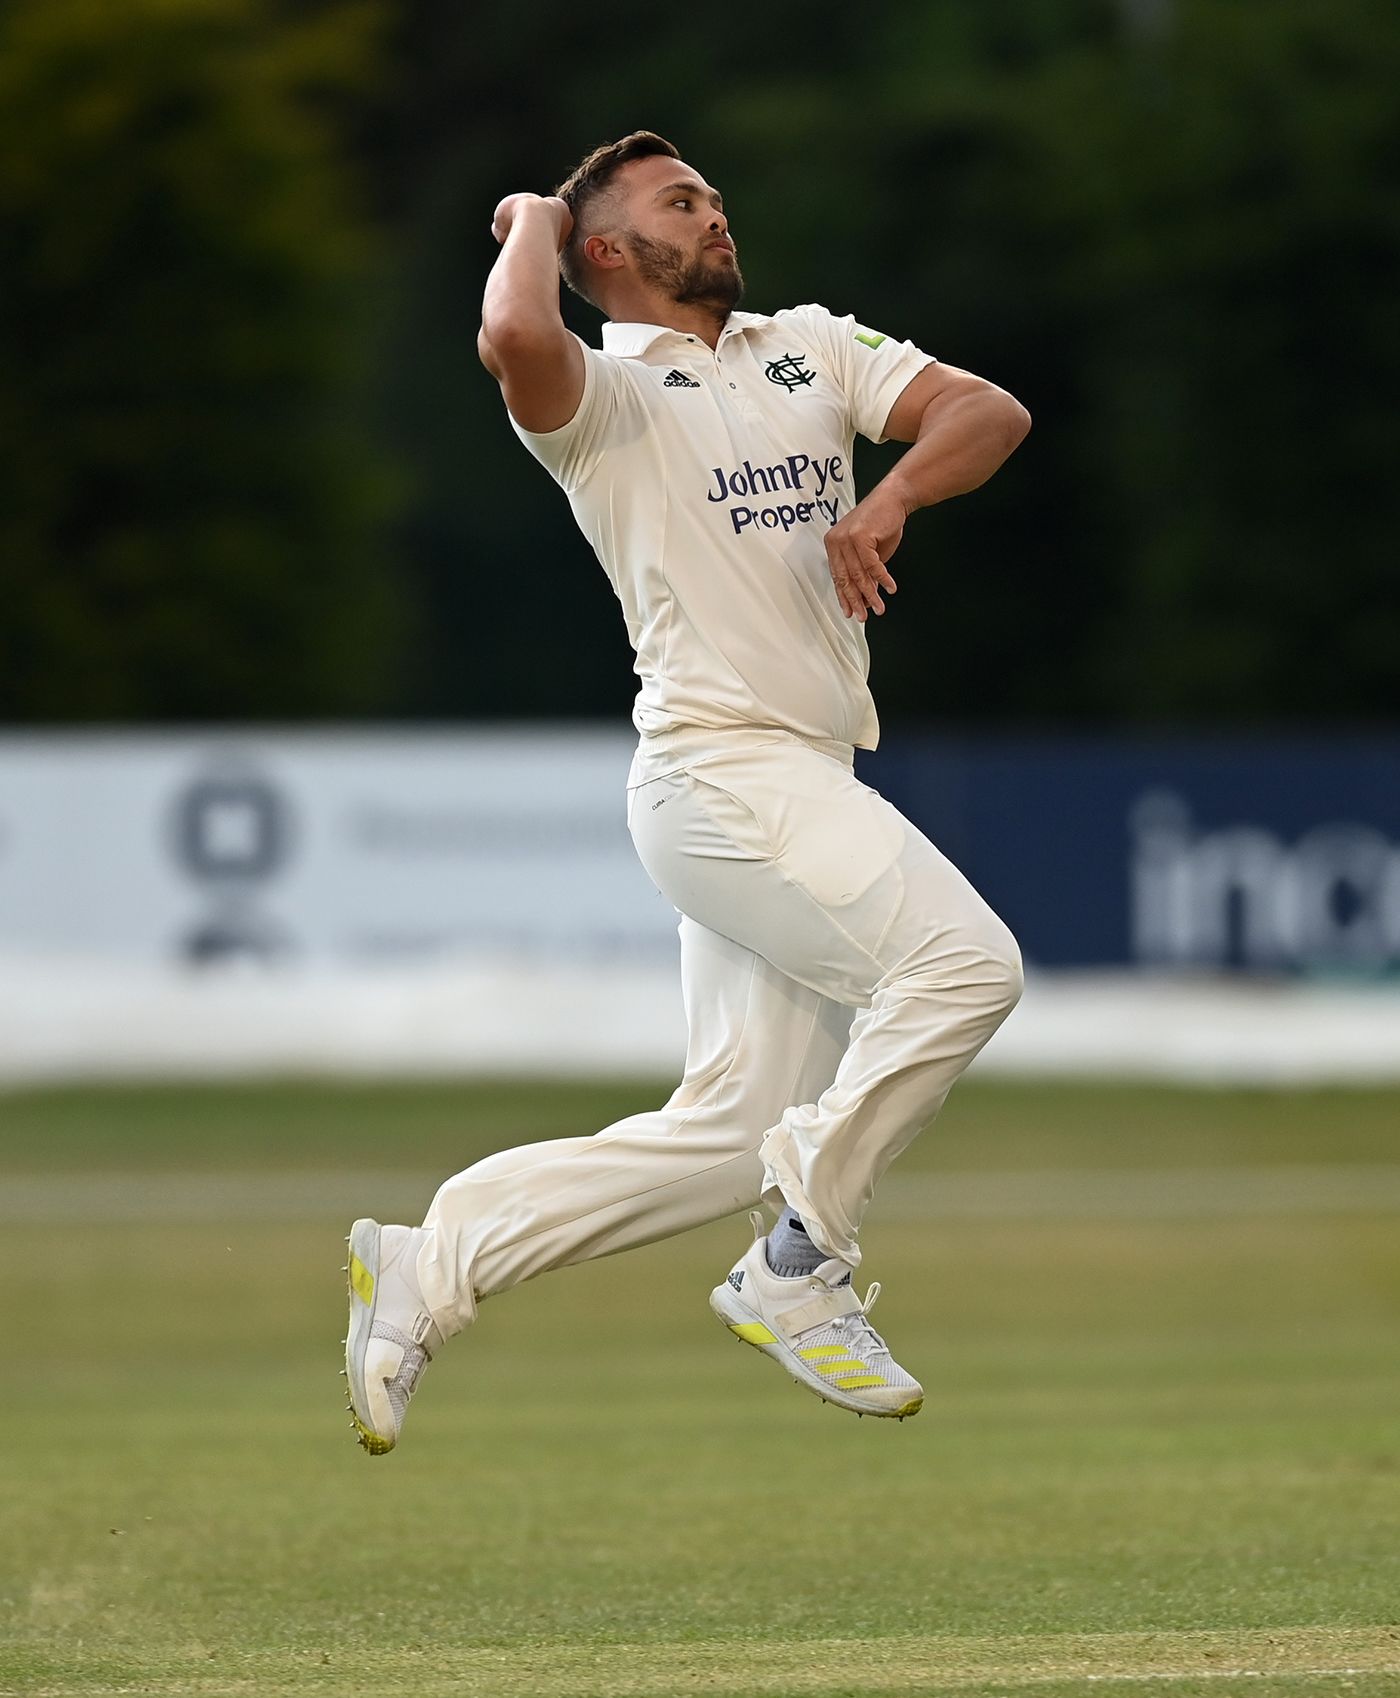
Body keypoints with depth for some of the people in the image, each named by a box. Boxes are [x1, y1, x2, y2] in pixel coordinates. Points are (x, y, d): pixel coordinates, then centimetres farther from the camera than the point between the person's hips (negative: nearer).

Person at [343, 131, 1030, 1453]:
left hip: (803, 792, 7)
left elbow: (991, 411, 7)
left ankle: (431, 1265, 14)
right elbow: (514, 338, -27)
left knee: (725, 1135, 6)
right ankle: (799, 1270, -12)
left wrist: (891, 496, -14)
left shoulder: (812, 348, 18)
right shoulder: (603, 392, -2)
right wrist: (532, 222, -5)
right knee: (963, 956, -23)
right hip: (718, 766, -7)